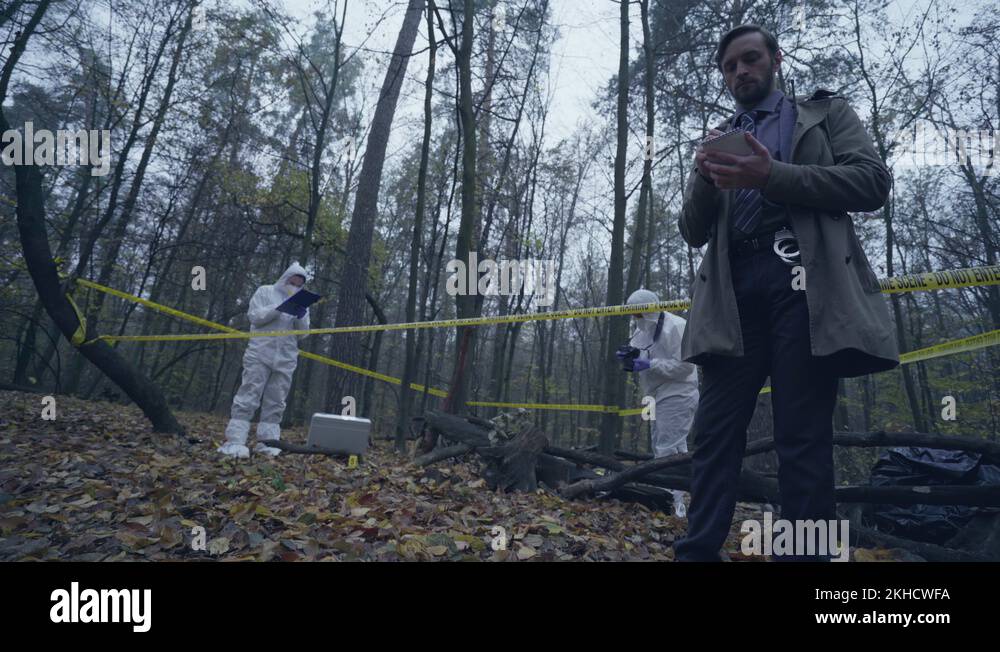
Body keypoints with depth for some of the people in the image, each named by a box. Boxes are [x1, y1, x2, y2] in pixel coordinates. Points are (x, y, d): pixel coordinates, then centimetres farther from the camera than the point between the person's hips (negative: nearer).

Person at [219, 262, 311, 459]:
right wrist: (280, 308, -15)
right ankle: (235, 441, -8)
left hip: (286, 359, 4)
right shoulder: (265, 291, 7)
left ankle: (266, 441, 5)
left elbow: (303, 333, 10)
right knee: (248, 398, -7)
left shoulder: (301, 302, 16)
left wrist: (301, 316, -10)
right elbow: (254, 316, -5)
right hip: (260, 354, -3)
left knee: (275, 403, 2)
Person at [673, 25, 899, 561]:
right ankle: (697, 551, 3)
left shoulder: (825, 113, 18)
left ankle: (807, 554, 5)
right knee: (715, 435, -2)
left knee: (803, 437, -4)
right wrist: (704, 180, -4)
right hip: (734, 292, 3)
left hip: (804, 282, -2)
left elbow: (873, 182, 2)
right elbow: (692, 232, 16)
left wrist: (774, 176, -10)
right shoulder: (716, 142, 25)